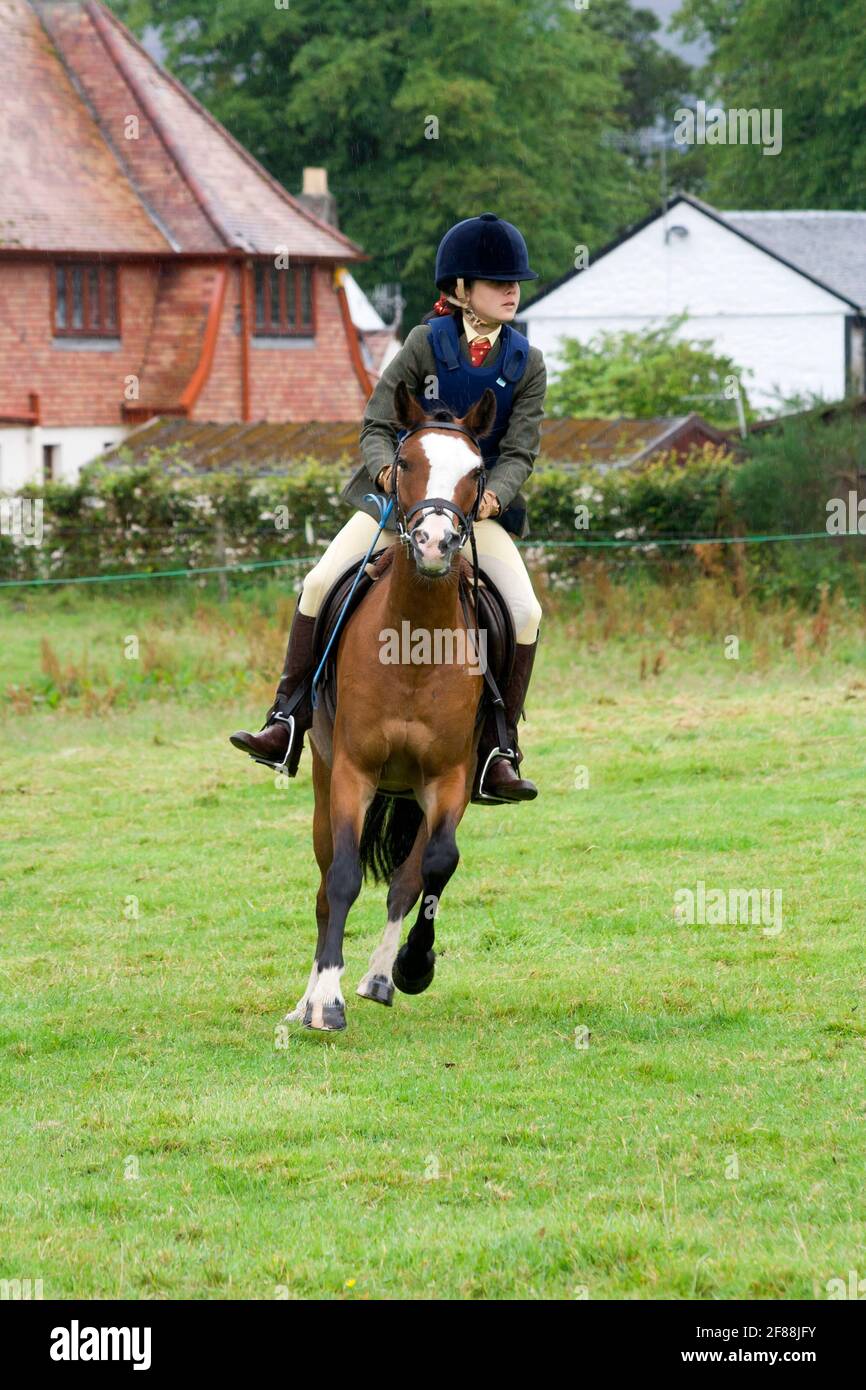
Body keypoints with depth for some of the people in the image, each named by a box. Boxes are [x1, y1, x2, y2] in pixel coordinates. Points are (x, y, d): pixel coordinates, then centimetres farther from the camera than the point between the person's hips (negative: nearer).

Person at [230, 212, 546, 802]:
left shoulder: (526, 364, -1)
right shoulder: (427, 343, -5)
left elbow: (519, 452, -4)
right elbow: (376, 425, -5)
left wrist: (494, 496, -25)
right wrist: (386, 468, -27)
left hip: (478, 504, 1)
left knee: (525, 612, -18)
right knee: (320, 583, -17)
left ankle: (497, 752, -8)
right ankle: (288, 725, -9)